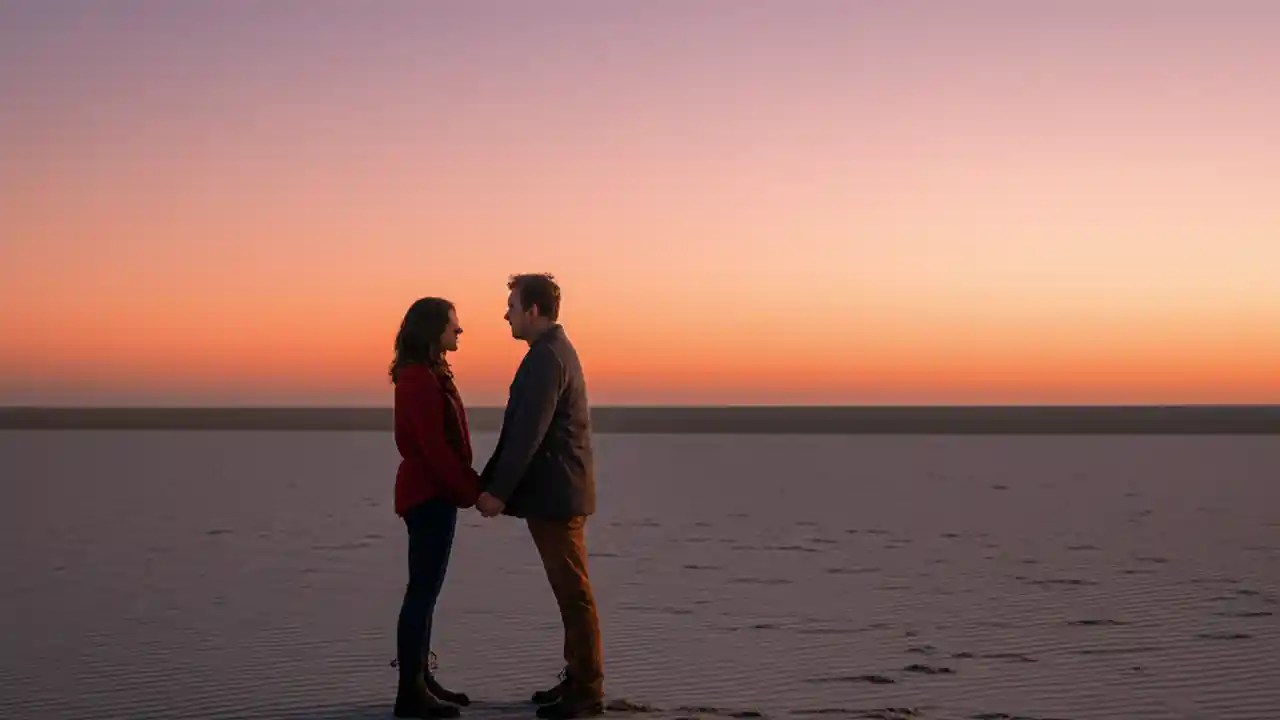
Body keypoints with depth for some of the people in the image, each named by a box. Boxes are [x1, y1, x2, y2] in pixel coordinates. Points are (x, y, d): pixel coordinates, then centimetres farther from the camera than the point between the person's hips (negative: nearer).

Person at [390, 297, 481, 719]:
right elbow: (434, 447, -21)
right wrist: (472, 491, -16)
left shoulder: (428, 375, 14)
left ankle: (421, 680, 20)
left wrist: (472, 485, 10)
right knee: (423, 589, -6)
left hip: (433, 492, 10)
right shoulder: (419, 378, -16)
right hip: (428, 494, -10)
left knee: (426, 589, 13)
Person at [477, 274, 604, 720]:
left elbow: (529, 433, -21)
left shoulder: (547, 357, -17)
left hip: (556, 496, -10)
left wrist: (498, 492, -17)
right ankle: (578, 679, 22)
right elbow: (521, 429, 18)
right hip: (555, 493, 10)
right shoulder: (553, 351, 15)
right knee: (569, 591, 14)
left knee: (573, 592, -4)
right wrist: (489, 482, 17)